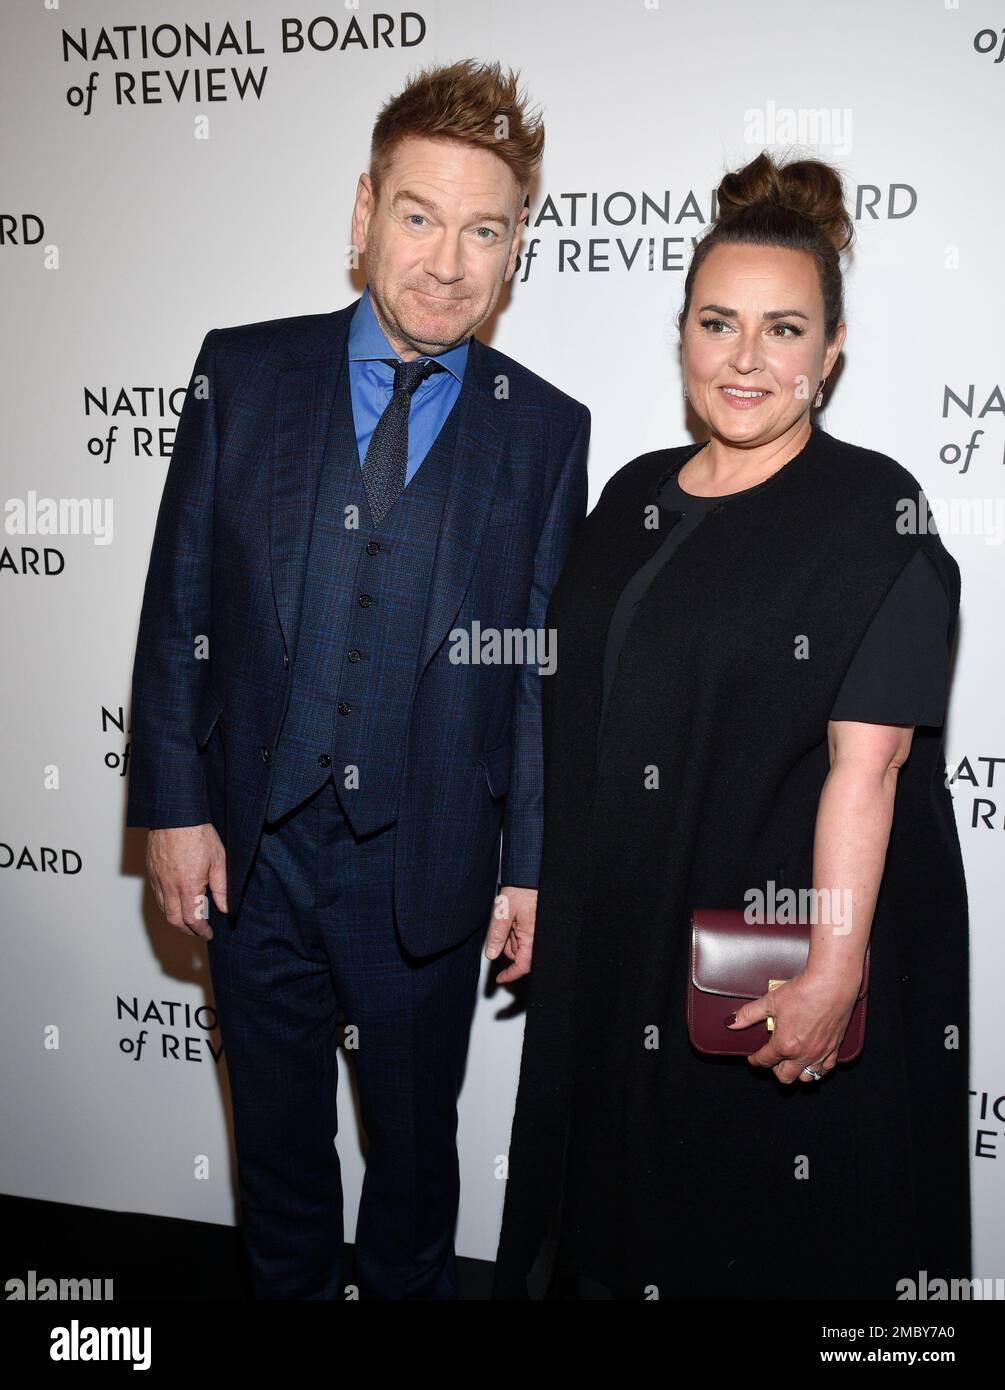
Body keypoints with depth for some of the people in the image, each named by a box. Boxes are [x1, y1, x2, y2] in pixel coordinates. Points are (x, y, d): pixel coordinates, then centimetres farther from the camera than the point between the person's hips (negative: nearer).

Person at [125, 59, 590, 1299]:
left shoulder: (547, 433, -3)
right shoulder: (243, 373, -2)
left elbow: (546, 668, -2)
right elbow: (178, 607, -1)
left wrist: (532, 864, -2)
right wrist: (174, 806, -5)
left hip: (426, 871, -1)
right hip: (251, 851, 1)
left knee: (416, 1148, 19)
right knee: (277, 1141, 21)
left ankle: (405, 1290, 46)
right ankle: (290, 1291, 46)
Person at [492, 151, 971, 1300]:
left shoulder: (875, 512, -12)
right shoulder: (635, 496, 7)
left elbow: (866, 762, -19)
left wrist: (831, 975, -23)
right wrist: (544, 893, 11)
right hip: (621, 937, 6)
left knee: (773, 1229, 12)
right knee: (625, 1204, 20)